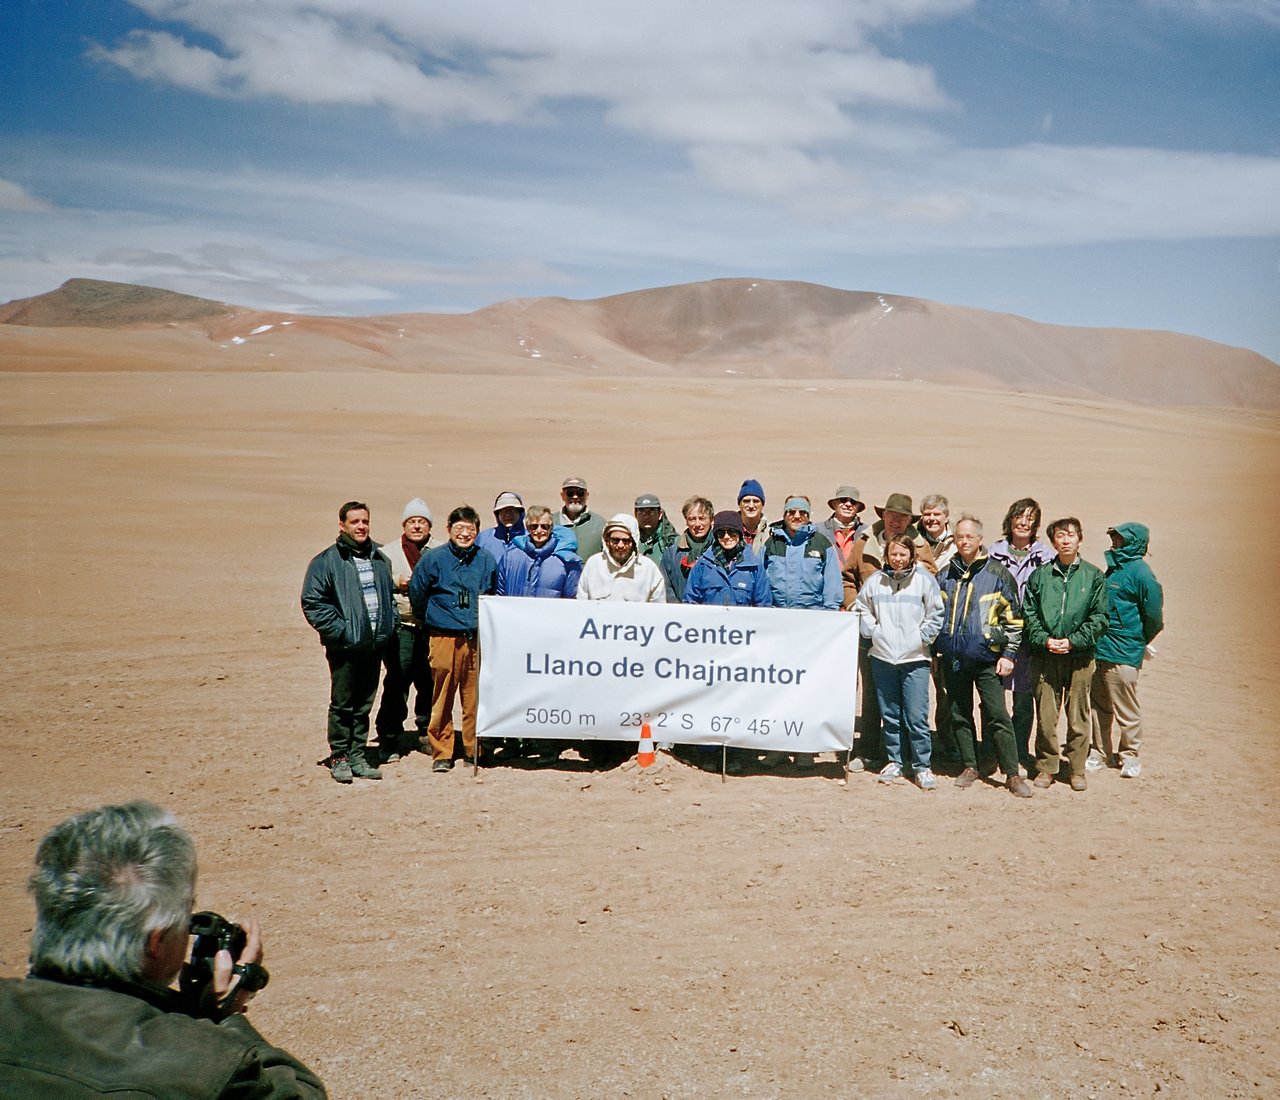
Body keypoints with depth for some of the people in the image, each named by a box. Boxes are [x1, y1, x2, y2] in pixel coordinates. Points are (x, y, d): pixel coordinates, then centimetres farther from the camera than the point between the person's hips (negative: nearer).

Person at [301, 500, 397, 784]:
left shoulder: (379, 560, 14)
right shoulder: (326, 561, -4)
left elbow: (389, 596, 25)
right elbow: (313, 602, -9)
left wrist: (390, 625, 10)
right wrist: (339, 630, -14)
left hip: (375, 644, 5)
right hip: (345, 646, -5)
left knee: (364, 705, 11)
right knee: (342, 705, 1)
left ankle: (358, 756, 18)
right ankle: (339, 757, 11)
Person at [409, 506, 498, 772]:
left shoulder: (487, 560, 8)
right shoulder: (433, 559, -1)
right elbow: (416, 595, 9)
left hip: (477, 639, 2)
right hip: (444, 638, -2)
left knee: (475, 697, 4)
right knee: (442, 698, 1)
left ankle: (473, 750, 16)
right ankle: (441, 753, 11)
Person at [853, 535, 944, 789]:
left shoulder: (924, 580, -2)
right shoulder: (875, 580, 4)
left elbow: (935, 616, 2)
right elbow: (861, 609, 15)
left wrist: (921, 638, -3)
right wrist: (872, 631, 3)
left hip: (915, 659, -3)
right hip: (882, 656, 3)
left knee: (917, 717, -5)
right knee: (890, 715, 10)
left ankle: (922, 766, 5)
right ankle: (895, 762, 22)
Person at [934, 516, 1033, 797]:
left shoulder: (998, 574, -1)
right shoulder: (945, 576, 10)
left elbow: (1013, 618, 0)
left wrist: (1009, 654, -5)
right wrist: (933, 652, 15)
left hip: (986, 658, -4)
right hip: (953, 658, 4)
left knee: (997, 716, -5)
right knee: (959, 716, 10)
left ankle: (1012, 773, 2)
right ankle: (969, 767, 21)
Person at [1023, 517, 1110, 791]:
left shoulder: (1093, 576, 4)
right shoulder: (1039, 575, 8)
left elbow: (1100, 617, 1)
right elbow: (1028, 614, 6)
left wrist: (1073, 641, -10)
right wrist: (1044, 639, -9)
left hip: (1080, 657, -1)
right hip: (1044, 656, 1)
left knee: (1078, 717, 3)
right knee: (1045, 717, 2)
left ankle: (1077, 769, 14)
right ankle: (1046, 767, 13)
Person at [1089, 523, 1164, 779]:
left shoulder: (1140, 573, -12)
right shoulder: (1115, 568, 14)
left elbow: (1154, 616, -10)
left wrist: (1136, 643, 2)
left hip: (1122, 655, -8)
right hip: (1100, 650, 8)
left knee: (1126, 709, 3)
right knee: (1099, 705, 14)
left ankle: (1130, 756, 17)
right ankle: (1099, 752, 25)